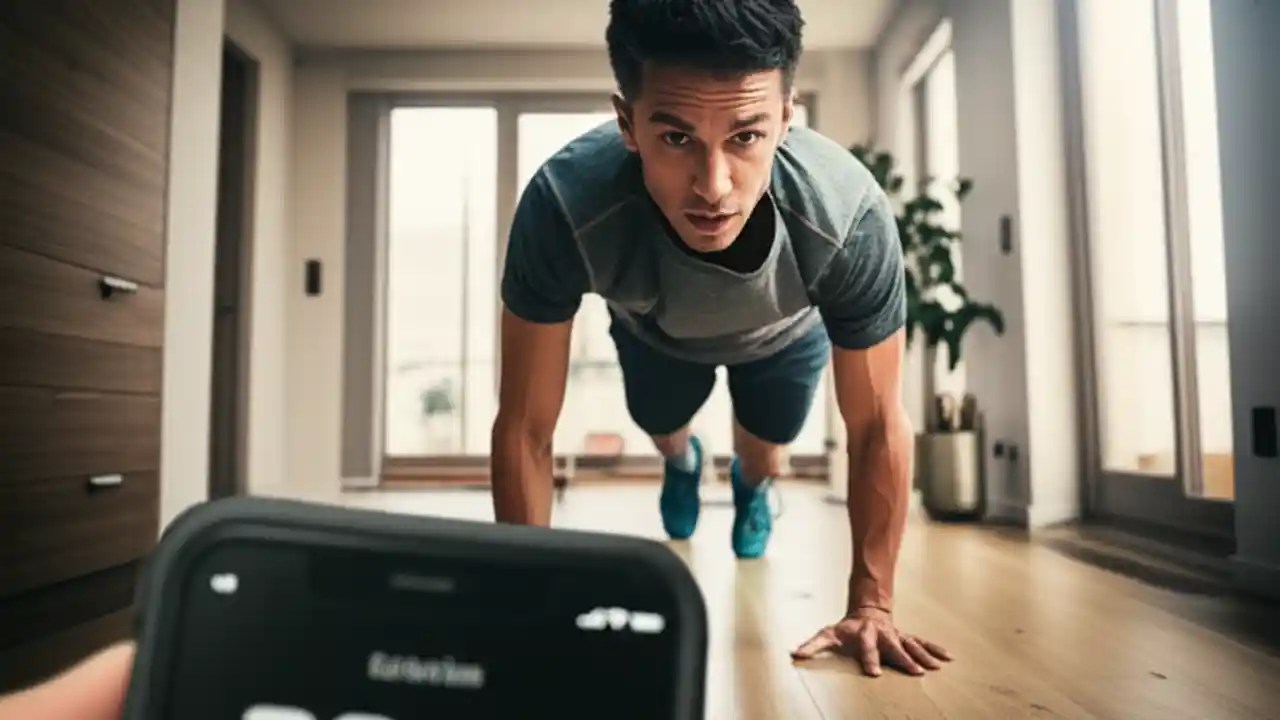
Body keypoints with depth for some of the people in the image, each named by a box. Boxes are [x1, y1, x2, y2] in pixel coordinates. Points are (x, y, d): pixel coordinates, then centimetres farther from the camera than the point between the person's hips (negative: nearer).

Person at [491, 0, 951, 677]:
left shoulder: (849, 214, -44)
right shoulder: (564, 203, -46)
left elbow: (877, 426, -29)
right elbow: (524, 428, -34)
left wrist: (870, 605, -23)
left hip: (786, 333, 0)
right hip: (654, 331, 1)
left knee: (765, 456, 17)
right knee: (661, 431, 24)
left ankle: (749, 485, 56)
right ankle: (682, 463, 63)